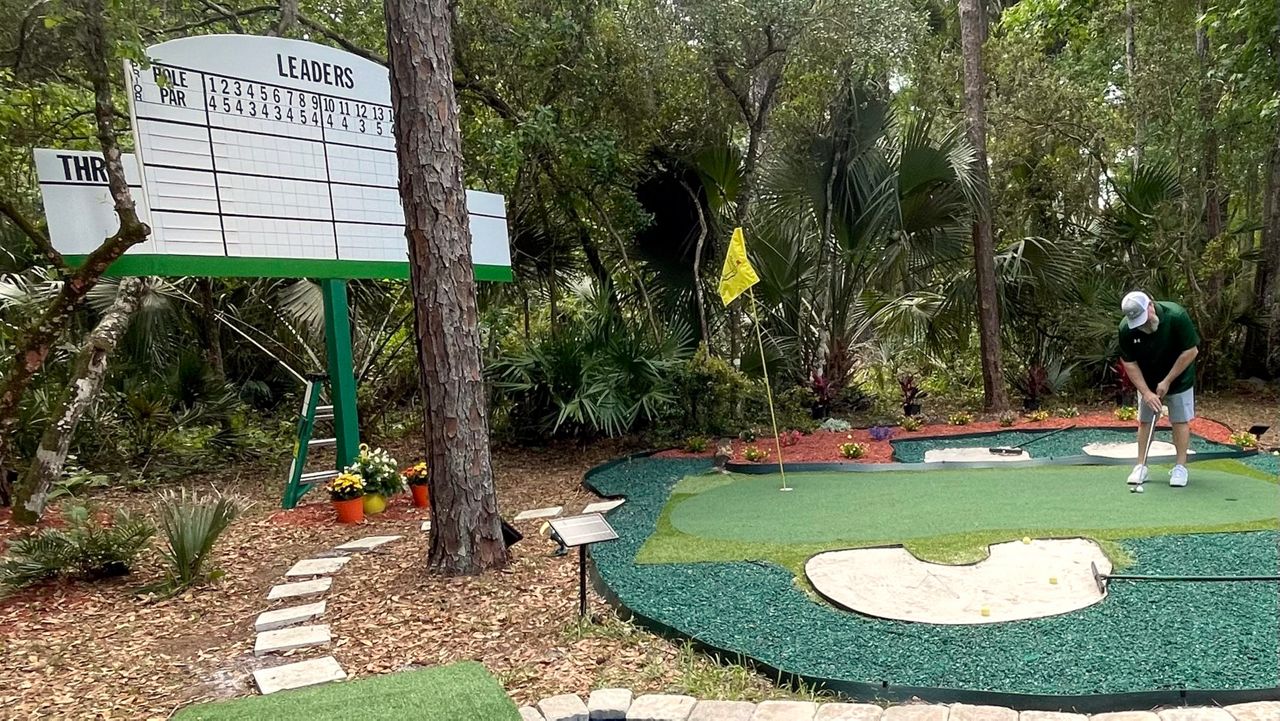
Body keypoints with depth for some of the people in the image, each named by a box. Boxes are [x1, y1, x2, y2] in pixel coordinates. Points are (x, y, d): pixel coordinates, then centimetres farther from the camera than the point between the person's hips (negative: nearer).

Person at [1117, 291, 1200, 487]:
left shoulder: (1176, 316, -28)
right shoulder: (1126, 329, -21)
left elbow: (1191, 351, -19)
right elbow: (1129, 364, -13)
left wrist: (1167, 381, -17)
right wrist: (1146, 392, -18)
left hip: (1179, 378, -2)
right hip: (1147, 382, 2)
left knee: (1180, 421, 1)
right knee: (1144, 421, 4)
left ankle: (1180, 467, 10)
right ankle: (1141, 466, 11)